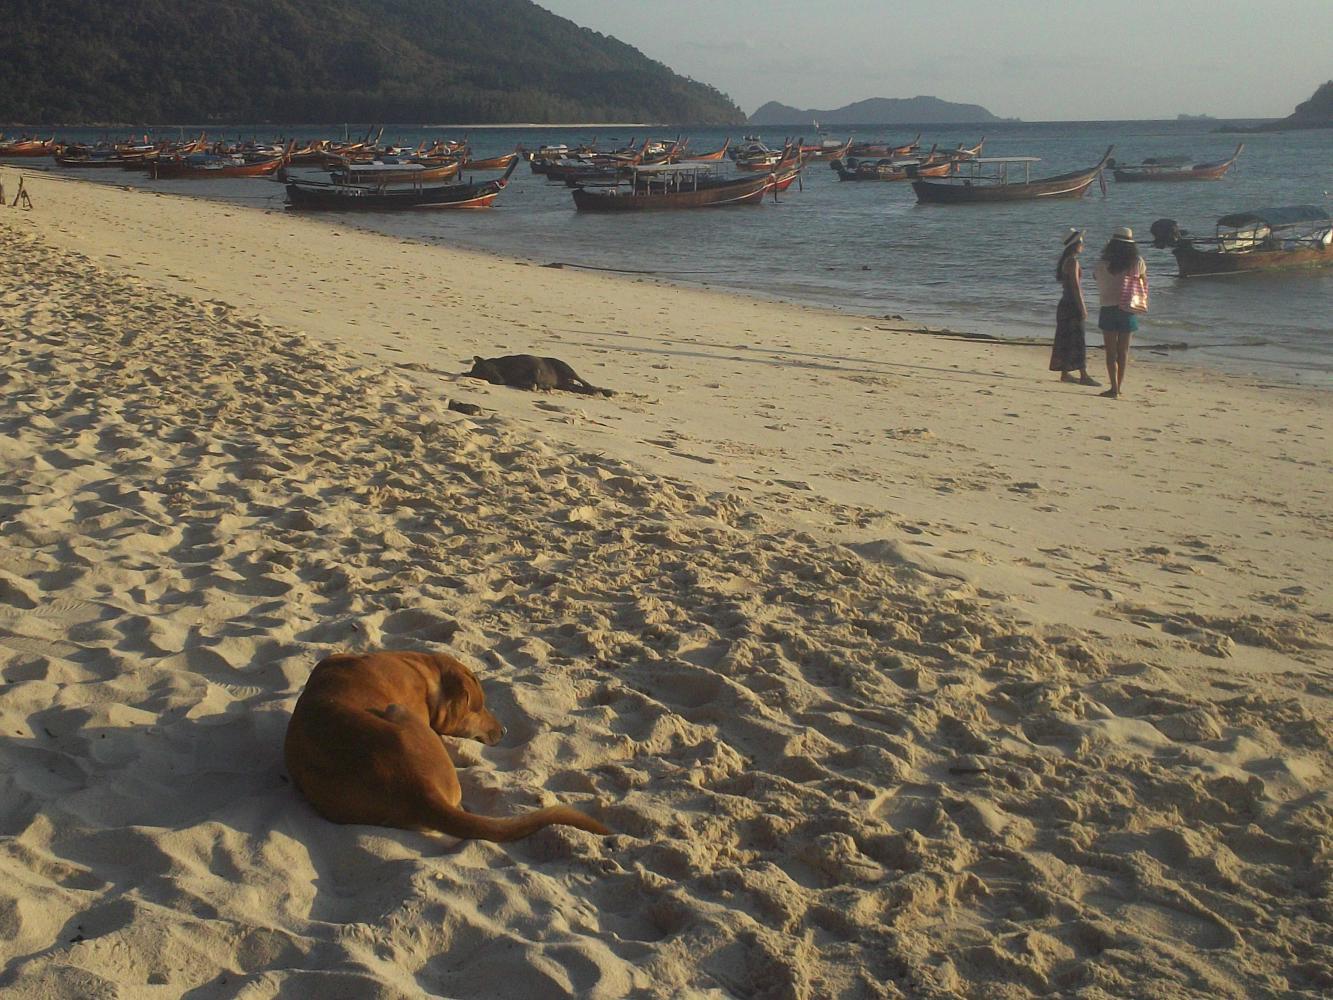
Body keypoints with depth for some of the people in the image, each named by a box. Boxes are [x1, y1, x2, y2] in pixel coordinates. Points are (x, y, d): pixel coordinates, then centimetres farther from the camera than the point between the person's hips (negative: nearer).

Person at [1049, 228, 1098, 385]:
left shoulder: (1066, 261, 14)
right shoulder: (1073, 262, -15)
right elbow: (1075, 286, -20)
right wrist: (1082, 308, -18)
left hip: (1066, 305, 10)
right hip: (1072, 305, -10)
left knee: (1066, 340, 11)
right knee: (1078, 341, -9)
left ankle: (1064, 374, 16)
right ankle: (1083, 376, -10)